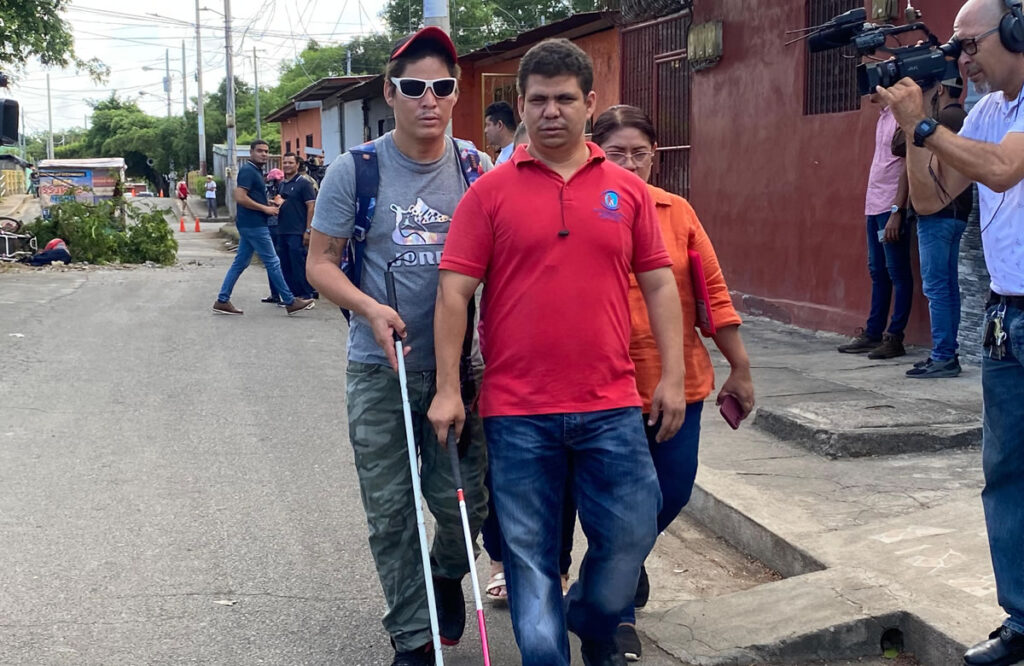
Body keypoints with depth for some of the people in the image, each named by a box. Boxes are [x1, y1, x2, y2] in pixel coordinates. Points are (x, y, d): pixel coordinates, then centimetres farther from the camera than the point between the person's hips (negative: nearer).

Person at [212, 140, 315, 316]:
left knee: (240, 263, 10)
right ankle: (290, 302, 1)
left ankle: (222, 301, 12)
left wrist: (269, 205, 12)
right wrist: (265, 208, -17)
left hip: (250, 225, 10)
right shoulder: (248, 170, -13)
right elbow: (240, 197, -23)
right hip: (254, 225, -10)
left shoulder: (256, 171, 17)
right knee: (273, 262, -4)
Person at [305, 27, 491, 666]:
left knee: (467, 500, 5)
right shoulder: (355, 171, -4)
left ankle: (448, 574, 39)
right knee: (391, 512, 5)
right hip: (380, 372, -1)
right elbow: (320, 262, 0)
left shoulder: (478, 170, 2)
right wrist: (371, 309, -18)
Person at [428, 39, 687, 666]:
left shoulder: (627, 190, 7)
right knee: (531, 552, 6)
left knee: (632, 531, 7)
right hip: (518, 411, -2)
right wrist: (447, 389, -5)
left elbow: (660, 284, 9)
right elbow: (454, 292, -2)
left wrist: (674, 377, 3)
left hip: (611, 406, 2)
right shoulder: (490, 192, 0)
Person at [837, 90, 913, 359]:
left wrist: (896, 212, -19)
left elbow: (907, 167, -16)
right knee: (877, 272, 13)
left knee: (897, 273, -3)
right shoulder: (883, 117, 15)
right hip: (874, 206, 9)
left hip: (891, 208, -9)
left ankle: (894, 338, 1)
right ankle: (873, 333, 20)